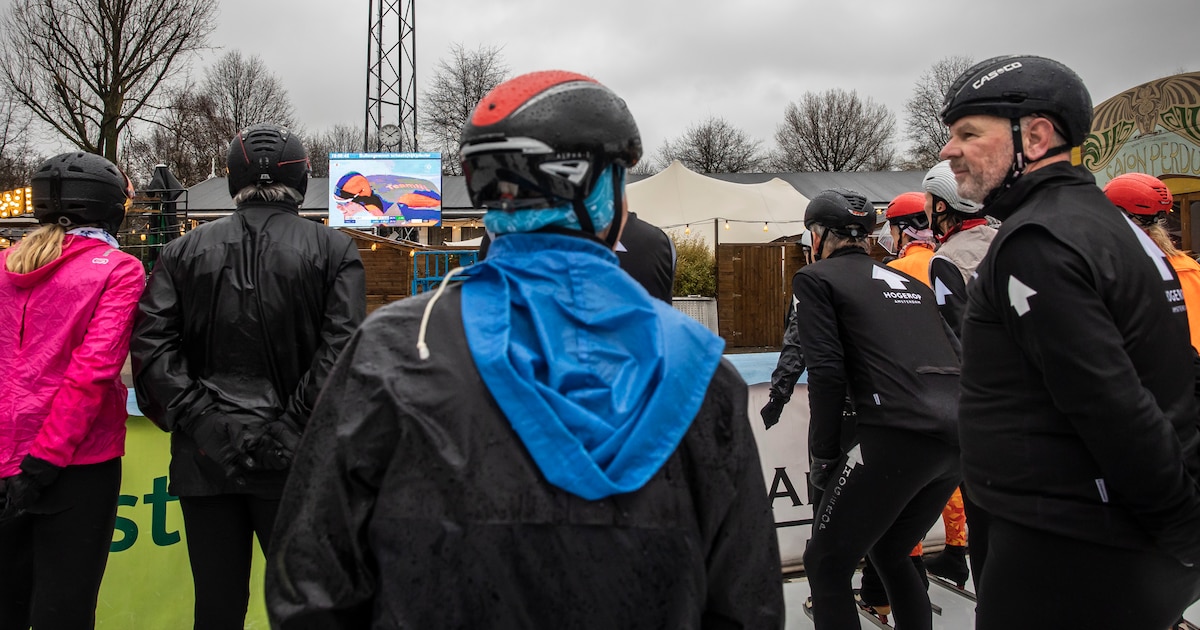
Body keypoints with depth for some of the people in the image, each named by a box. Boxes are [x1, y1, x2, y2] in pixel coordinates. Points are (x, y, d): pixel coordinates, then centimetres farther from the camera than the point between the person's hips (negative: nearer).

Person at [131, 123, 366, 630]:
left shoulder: (185, 251, 7)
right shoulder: (333, 250, -1)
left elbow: (151, 342, -3)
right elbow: (340, 347, -14)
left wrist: (196, 418, -4)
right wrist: (290, 426, -11)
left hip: (205, 455, 3)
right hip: (291, 457, -2)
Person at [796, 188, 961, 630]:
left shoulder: (815, 278, 3)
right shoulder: (910, 283, 23)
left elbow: (827, 372, -8)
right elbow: (954, 357, 19)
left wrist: (823, 456, 0)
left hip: (897, 435, -7)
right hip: (956, 433, 8)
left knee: (826, 563, 7)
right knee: (889, 552, 26)